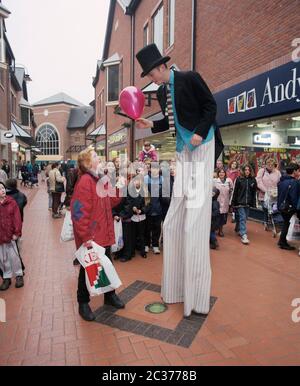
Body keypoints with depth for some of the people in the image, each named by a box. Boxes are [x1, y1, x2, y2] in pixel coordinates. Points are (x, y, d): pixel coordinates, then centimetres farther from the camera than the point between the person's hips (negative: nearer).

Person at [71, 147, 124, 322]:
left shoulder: (102, 180, 9)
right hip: (90, 237, -8)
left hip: (104, 233, 8)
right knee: (87, 268, 8)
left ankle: (110, 295, 39)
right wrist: (85, 236, -23)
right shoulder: (85, 181, -18)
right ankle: (83, 303, 27)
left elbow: (110, 202, 13)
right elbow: (79, 212, -22)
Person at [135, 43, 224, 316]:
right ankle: (178, 286, 21)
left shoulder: (190, 78, -5)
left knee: (195, 221, -9)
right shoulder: (161, 91, 15)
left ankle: (197, 296, 5)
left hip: (202, 147, -7)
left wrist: (200, 132, -18)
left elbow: (211, 106, -5)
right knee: (174, 221, 5)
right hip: (183, 151, 8)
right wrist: (151, 125, 6)